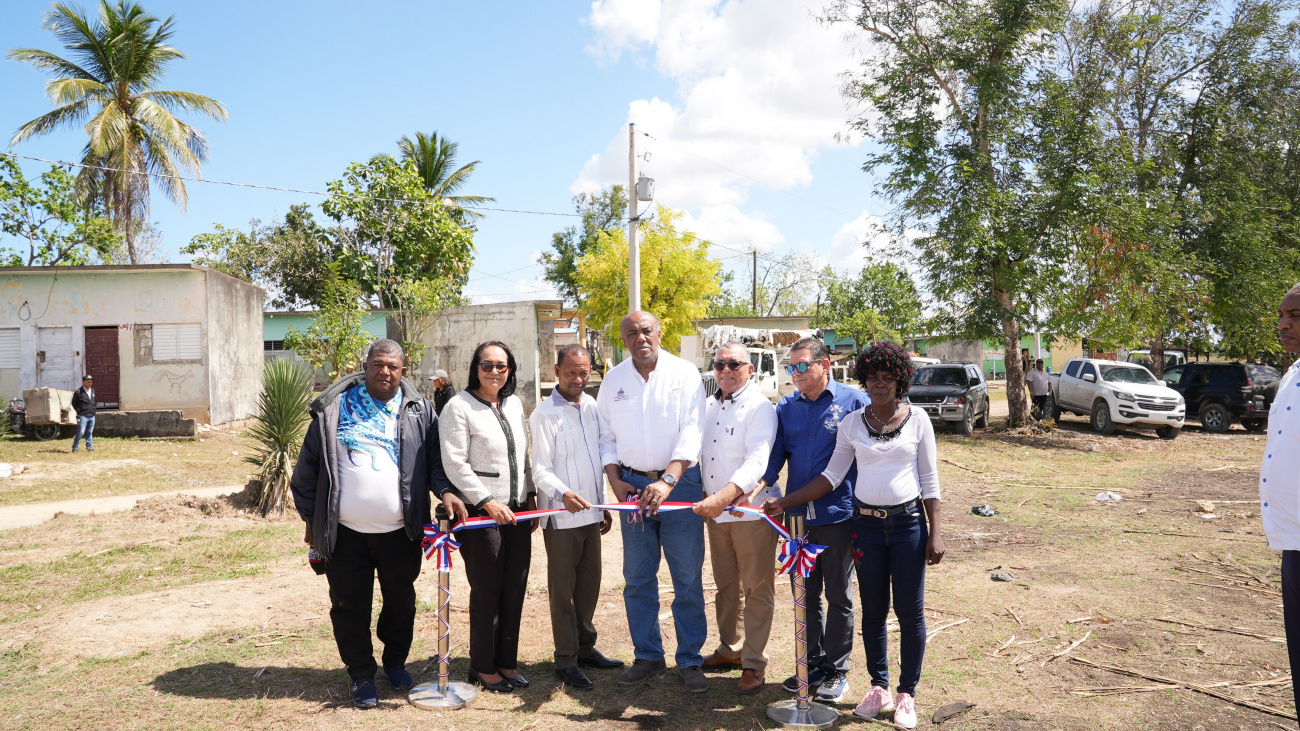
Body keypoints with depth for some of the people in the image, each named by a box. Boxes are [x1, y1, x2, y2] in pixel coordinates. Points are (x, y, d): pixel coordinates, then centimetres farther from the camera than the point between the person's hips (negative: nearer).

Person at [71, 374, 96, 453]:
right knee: (81, 432, -10)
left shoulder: (93, 391, 14)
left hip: (92, 416, 6)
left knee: (90, 433, 10)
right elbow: (74, 403, 0)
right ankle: (75, 448, -1)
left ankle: (89, 447, 16)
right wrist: (79, 411, -1)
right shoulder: (78, 392, -6)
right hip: (83, 416, -6)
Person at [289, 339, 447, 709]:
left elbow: (436, 459, 3)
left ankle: (395, 661, 38)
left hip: (400, 530, 1)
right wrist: (311, 519, 5)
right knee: (349, 606, 8)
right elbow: (309, 467, 5)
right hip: (346, 532, -1)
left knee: (401, 601, 16)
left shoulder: (419, 411, 3)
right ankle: (362, 675, 25)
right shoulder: (334, 409, 0)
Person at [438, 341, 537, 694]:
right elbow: (455, 463, -13)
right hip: (480, 513, -6)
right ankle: (483, 668, 17)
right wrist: (487, 502, -17)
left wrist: (530, 496, 15)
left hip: (517, 511, 6)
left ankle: (507, 662, 23)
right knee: (487, 592, 1)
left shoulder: (514, 404, 13)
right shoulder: (459, 407, -8)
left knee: (515, 589, 9)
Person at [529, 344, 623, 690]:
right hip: (561, 516, -6)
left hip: (590, 512, 6)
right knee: (563, 590, 3)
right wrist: (563, 493, -34)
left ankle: (585, 648, 28)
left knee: (590, 583, 14)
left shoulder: (592, 406, 10)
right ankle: (566, 660, 13)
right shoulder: (545, 414, -11)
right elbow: (540, 469, -16)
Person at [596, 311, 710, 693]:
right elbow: (605, 434, 10)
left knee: (688, 578, 1)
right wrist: (615, 479, -3)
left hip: (680, 482, -3)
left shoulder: (685, 374, -5)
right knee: (637, 578, 9)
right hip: (633, 485, 3)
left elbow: (691, 433, -13)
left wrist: (667, 481, -24)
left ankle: (689, 660, 13)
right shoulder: (613, 379, 6)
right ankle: (648, 657, 23)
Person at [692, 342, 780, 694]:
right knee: (726, 585, 17)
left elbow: (757, 461, -24)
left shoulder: (760, 408, -12)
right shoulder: (708, 407, 12)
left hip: (752, 510, -7)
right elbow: (700, 454, 19)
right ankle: (730, 649, 33)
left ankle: (754, 663, 11)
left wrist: (724, 496, -36)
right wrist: (705, 497, 7)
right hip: (715, 511, 7)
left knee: (756, 589, 1)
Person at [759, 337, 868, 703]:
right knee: (806, 595, 14)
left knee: (838, 597, 9)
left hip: (838, 516, -4)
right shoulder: (787, 407, 7)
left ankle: (836, 671, 22)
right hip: (798, 516, 4)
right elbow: (774, 455, 4)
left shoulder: (853, 401, -5)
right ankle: (812, 664, 29)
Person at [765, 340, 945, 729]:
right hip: (867, 524, 2)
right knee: (873, 609, 9)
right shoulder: (852, 422, 1)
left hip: (908, 522, -2)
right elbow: (832, 475, 2)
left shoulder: (917, 418, -2)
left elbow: (929, 479, 0)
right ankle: (879, 688, 23)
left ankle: (907, 694, 17)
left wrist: (936, 532, -4)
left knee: (910, 610, 3)